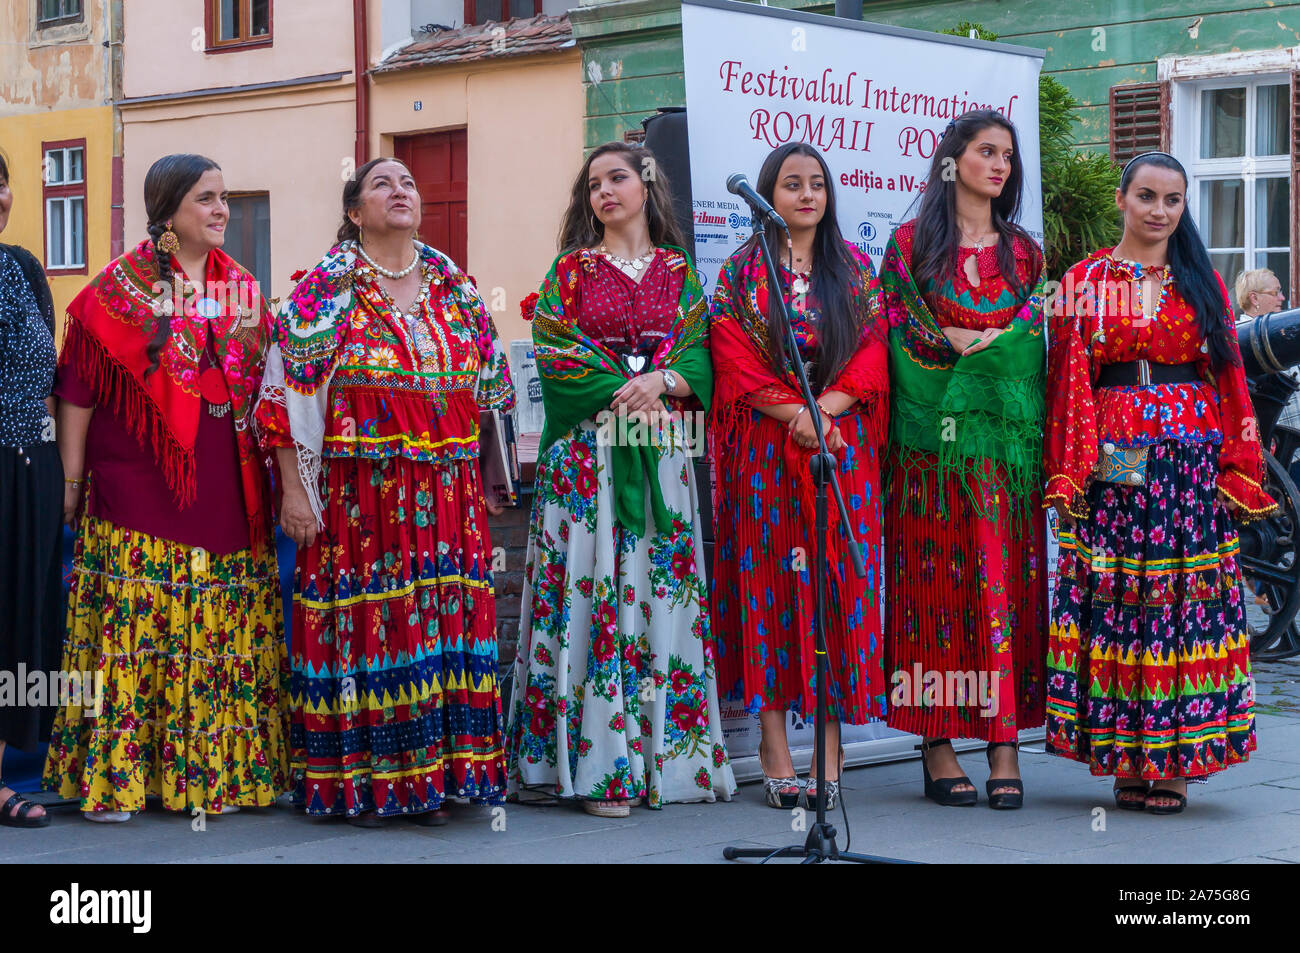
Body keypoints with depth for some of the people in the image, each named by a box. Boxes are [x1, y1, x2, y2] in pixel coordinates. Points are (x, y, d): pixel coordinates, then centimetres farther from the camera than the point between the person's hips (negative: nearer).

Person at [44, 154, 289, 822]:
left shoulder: (243, 290, 13)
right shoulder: (120, 289, -1)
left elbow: (265, 388, 18)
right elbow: (78, 389, -2)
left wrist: (270, 478, 13)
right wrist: (71, 480, -5)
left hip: (227, 491, 5)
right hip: (139, 489, -4)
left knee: (227, 634, 5)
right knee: (131, 625, -6)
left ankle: (216, 769, 12)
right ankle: (112, 776, 1)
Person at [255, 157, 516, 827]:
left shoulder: (456, 290, 13)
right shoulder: (328, 289, 1)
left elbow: (487, 390, 18)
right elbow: (289, 391, -3)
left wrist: (484, 485, 16)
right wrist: (293, 489, -9)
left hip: (447, 495, 4)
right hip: (357, 490, -4)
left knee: (444, 625, 2)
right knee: (362, 624, -3)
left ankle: (431, 777, 11)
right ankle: (358, 782, 7)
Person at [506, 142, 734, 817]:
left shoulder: (678, 272, 14)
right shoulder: (572, 270, 9)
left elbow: (700, 359, 6)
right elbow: (555, 355, -2)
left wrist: (662, 382, -14)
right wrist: (623, 392, -13)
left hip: (663, 456, 2)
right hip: (588, 452, -2)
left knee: (660, 590, -1)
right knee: (593, 590, -8)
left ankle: (664, 757, 3)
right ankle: (597, 768, -8)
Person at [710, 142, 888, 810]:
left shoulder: (856, 271, 12)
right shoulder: (741, 272, 6)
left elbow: (872, 355, 3)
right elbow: (734, 360, -3)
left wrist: (825, 406, -13)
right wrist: (793, 412, -15)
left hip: (844, 447, 1)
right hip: (765, 449, -1)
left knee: (838, 584, -3)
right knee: (767, 580, -4)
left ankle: (830, 754, -1)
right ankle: (775, 754, -1)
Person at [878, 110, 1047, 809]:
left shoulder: (1024, 252, 15)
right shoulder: (910, 244, 6)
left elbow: (1031, 343, 8)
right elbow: (898, 337, 0)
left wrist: (960, 343, -5)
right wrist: (977, 346, -9)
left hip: (1005, 440, 3)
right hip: (932, 440, -2)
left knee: (1006, 582, -2)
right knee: (935, 583, -3)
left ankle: (1004, 748, -1)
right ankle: (938, 748, 1)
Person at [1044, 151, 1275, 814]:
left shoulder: (1203, 284, 11)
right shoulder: (1084, 282, 7)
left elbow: (1230, 379, 9)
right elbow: (1067, 381, 3)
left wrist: (1238, 472, 0)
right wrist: (1066, 473, -5)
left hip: (1194, 463, 1)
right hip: (1113, 465, -1)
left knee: (1187, 603, -2)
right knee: (1111, 604, -3)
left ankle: (1173, 762, 3)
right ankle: (1126, 761, 5)